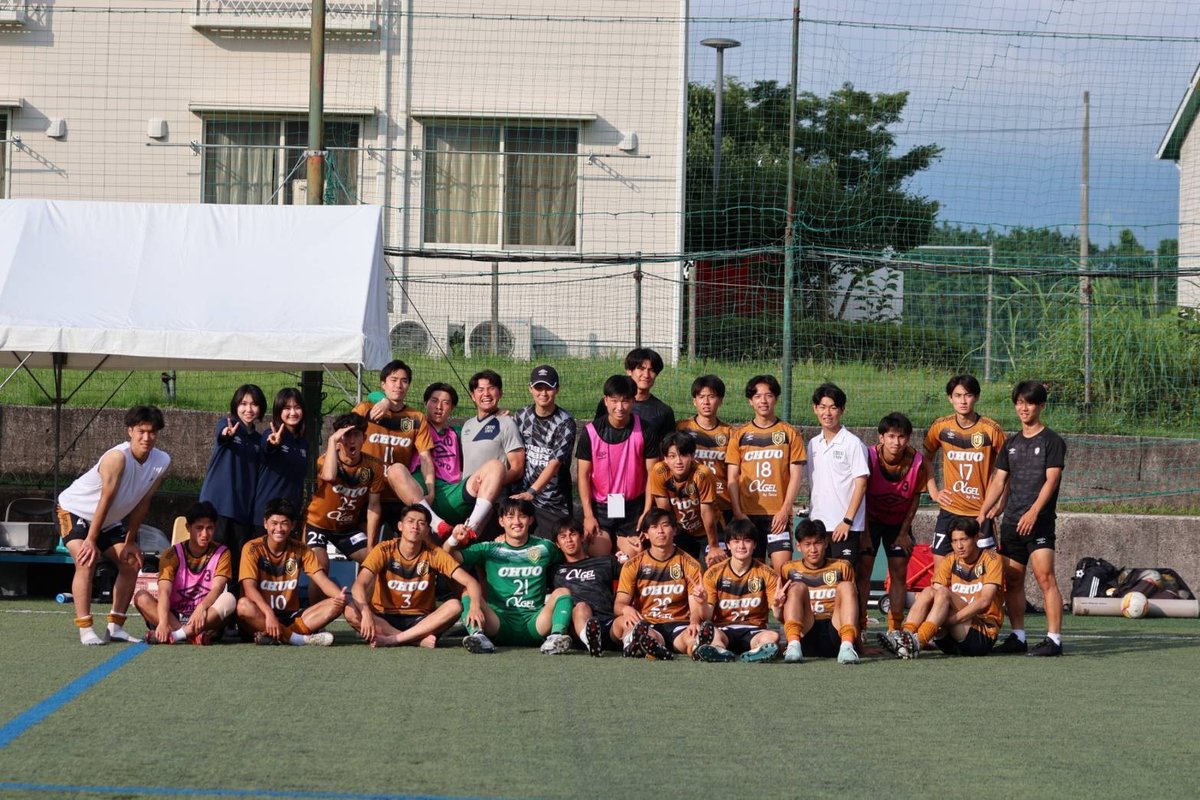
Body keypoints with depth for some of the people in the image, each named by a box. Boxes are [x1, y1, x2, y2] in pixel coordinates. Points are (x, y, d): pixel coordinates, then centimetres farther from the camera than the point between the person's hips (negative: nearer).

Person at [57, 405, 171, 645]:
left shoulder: (161, 462, -12)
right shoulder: (118, 457, -32)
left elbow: (142, 503, -4)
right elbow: (106, 499, -33)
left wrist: (130, 541, -3)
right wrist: (90, 540, -33)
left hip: (109, 521, 7)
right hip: (74, 510, -7)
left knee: (131, 563, 0)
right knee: (86, 561, -24)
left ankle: (115, 627, 6)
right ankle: (85, 629, -24)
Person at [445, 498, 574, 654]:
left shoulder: (544, 547, 14)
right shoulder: (490, 549, 10)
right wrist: (453, 540, -19)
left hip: (533, 624, 0)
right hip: (499, 623, 0)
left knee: (563, 592, -21)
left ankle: (556, 637, -45)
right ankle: (477, 635, -46)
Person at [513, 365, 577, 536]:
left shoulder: (565, 423, -8)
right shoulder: (521, 417, 7)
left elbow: (555, 463, -17)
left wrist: (532, 492, -28)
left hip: (554, 504, -4)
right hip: (522, 498, 4)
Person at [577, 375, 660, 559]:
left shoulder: (644, 431, -6)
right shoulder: (591, 431, -6)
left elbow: (652, 473, -2)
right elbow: (583, 475, -2)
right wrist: (588, 515, -6)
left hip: (633, 507, 0)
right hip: (599, 507, 0)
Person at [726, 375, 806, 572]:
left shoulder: (790, 434, 6)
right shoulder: (739, 434, 9)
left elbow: (796, 476, 1)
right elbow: (731, 477, 6)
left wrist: (784, 510, -9)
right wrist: (737, 512, -5)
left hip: (778, 514, -2)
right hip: (747, 513, 2)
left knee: (782, 567, -14)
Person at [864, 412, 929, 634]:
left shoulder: (917, 461, -21)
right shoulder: (870, 457, -26)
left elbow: (915, 498, -7)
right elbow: (861, 497, -17)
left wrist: (904, 533, -6)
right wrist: (864, 533, -16)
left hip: (899, 522, 2)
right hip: (871, 519, -2)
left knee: (899, 573, 0)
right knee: (863, 569, -10)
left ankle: (895, 629, 6)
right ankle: (858, 628, -8)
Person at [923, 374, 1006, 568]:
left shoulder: (991, 430, -8)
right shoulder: (940, 427, 1)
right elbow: (927, 458, 17)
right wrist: (933, 491, 9)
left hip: (981, 512, -3)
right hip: (949, 510, 3)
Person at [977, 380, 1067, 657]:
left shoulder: (1052, 441, 0)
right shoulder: (1011, 445, 18)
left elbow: (1051, 479, -10)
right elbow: (999, 481, 15)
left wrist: (1034, 511, -22)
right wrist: (984, 511, 1)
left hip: (1039, 521, -7)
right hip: (1011, 521, 7)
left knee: (1045, 577, -15)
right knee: (1012, 580, 7)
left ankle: (1054, 639, -16)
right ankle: (1017, 637, 15)